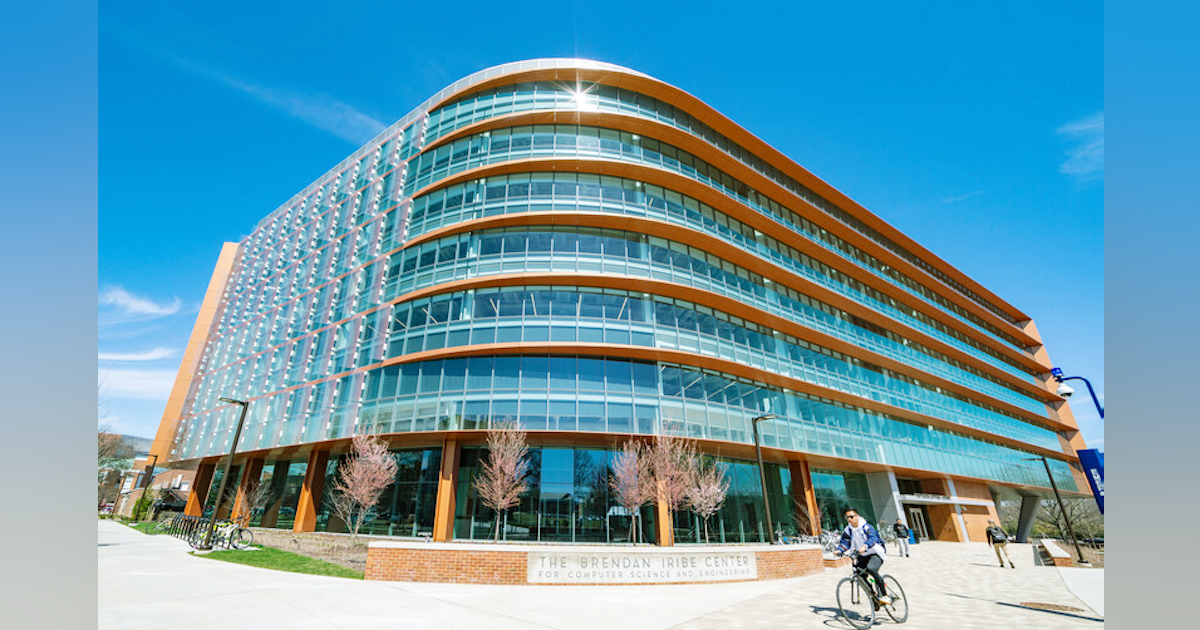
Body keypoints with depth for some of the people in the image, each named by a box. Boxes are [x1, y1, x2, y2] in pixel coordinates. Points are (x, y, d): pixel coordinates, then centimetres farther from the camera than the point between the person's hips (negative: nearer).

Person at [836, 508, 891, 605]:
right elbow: (844, 542, -2)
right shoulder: (848, 530, -1)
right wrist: (839, 550, -22)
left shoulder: (866, 527, -18)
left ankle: (885, 595, -15)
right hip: (862, 556, 6)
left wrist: (865, 546, -52)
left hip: (875, 554, -6)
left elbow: (873, 538, -34)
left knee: (871, 569, -31)